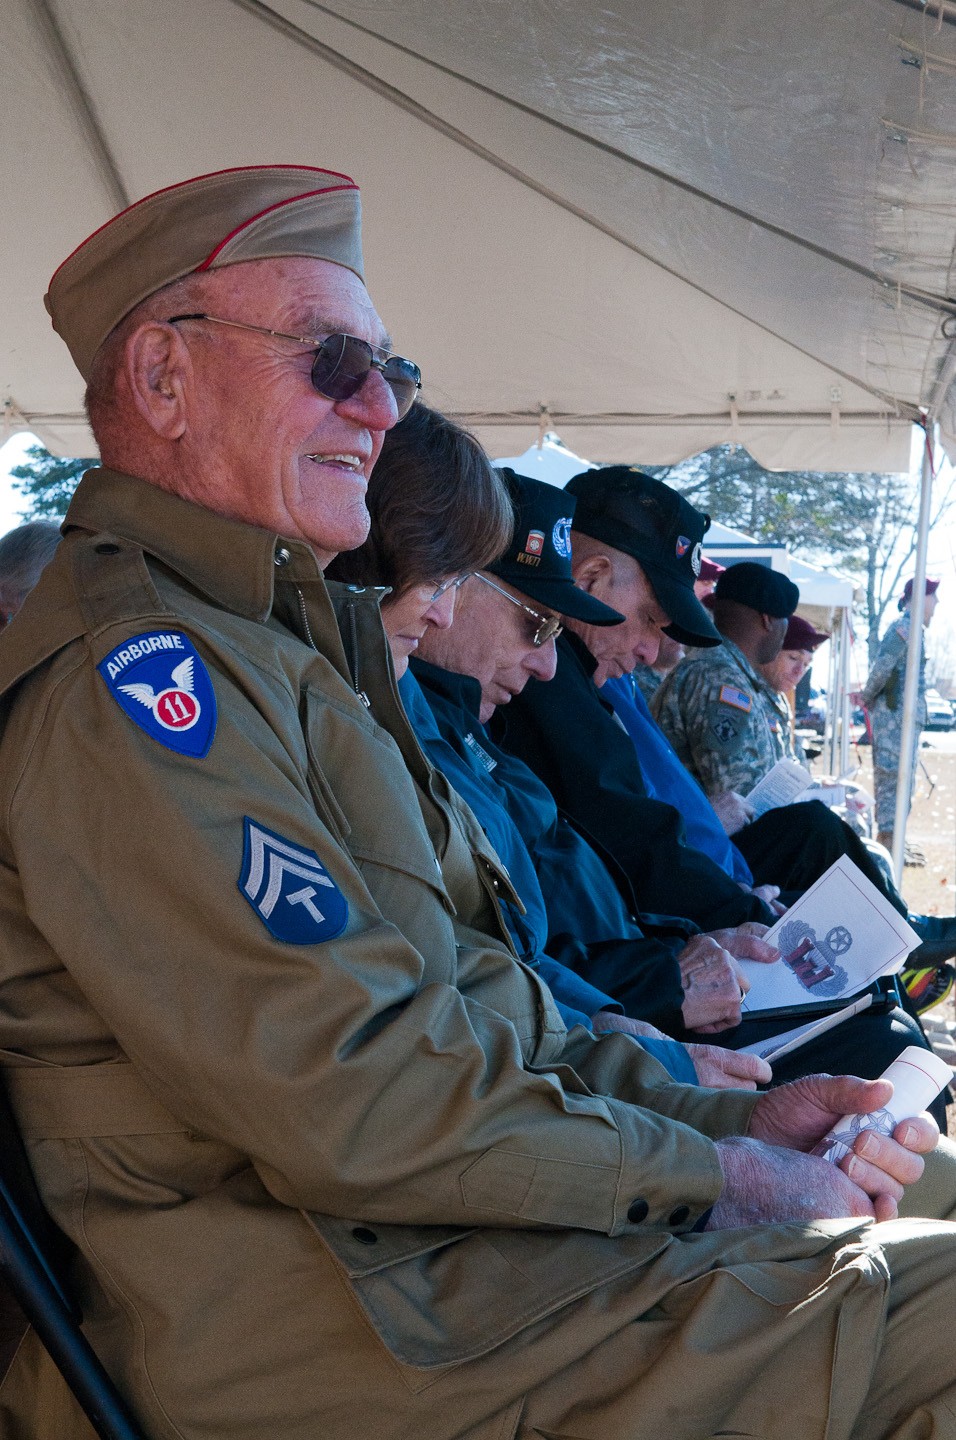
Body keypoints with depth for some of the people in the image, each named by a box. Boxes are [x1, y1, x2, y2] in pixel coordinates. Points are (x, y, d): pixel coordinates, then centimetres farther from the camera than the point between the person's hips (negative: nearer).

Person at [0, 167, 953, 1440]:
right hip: (344, 1328, -9)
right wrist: (712, 1176, -12)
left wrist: (726, 1115, 4)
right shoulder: (125, 674, -16)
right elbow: (355, 1108, -22)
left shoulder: (279, 643, 17)